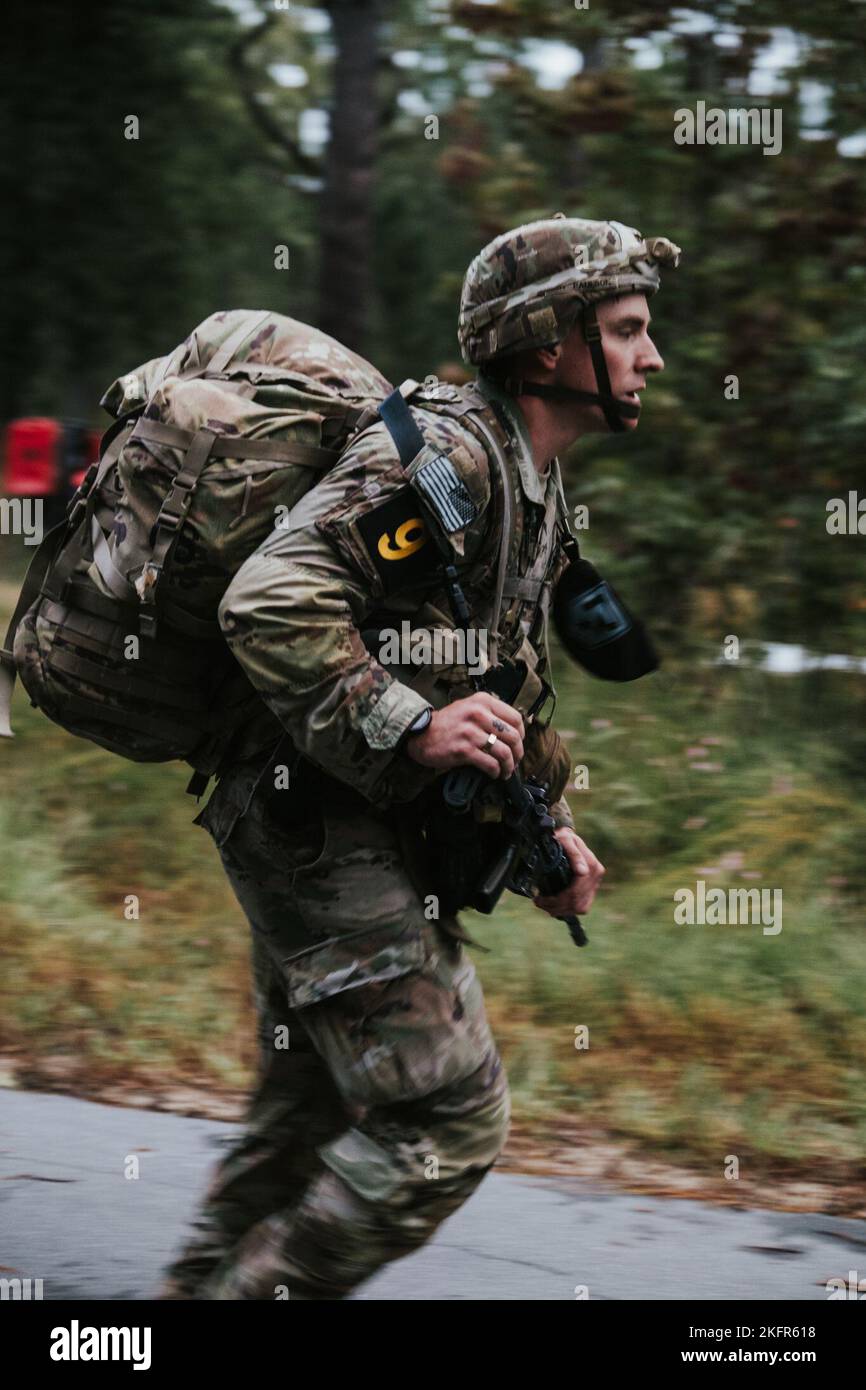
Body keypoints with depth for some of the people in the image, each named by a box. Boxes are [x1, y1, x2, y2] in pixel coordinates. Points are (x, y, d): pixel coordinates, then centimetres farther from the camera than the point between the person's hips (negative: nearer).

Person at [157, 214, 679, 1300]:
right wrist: (410, 728, -30)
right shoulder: (443, 455, -18)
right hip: (320, 829, -10)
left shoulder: (533, 488, 15)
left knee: (308, 1118, 16)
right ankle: (265, 1294, -3)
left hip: (368, 837, 10)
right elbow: (270, 605, -28)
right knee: (447, 1116, -10)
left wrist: (544, 826, 17)